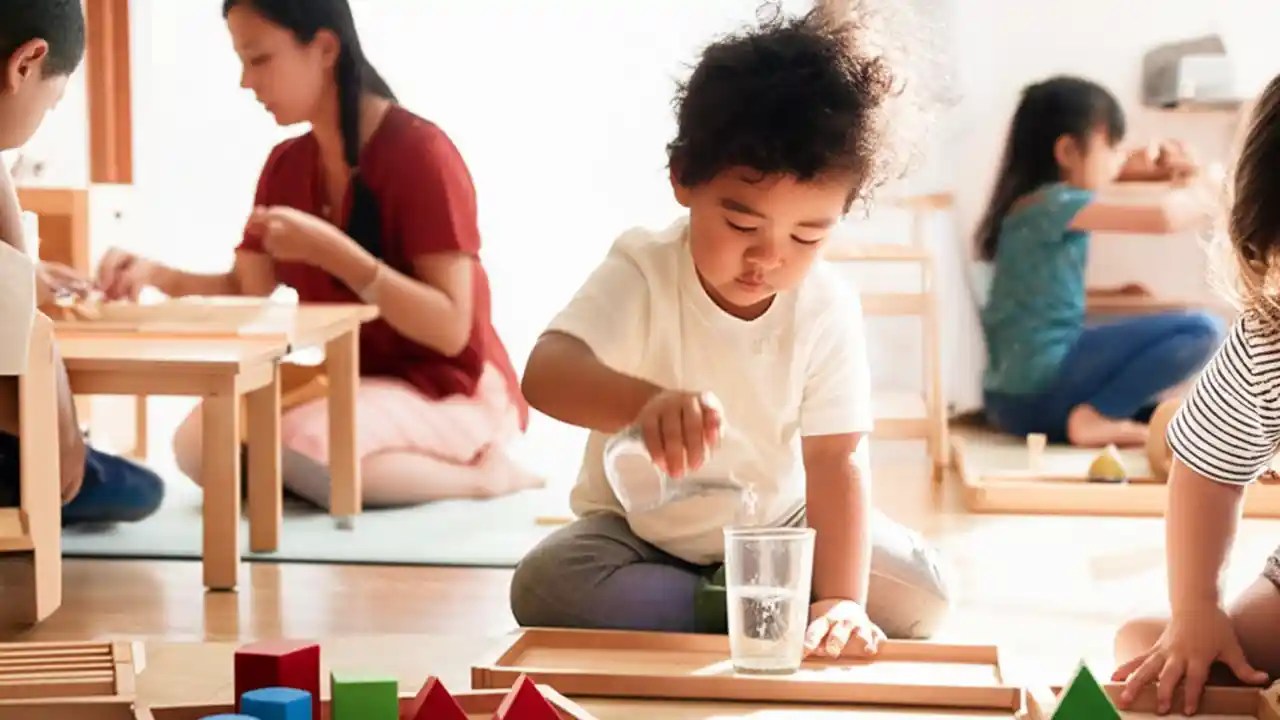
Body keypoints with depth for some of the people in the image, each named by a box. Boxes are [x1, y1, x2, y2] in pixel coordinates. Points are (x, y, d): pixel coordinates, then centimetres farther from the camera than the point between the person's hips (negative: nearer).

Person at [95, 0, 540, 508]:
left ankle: (480, 474, -11)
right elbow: (244, 293, 8)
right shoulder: (285, 166, 5)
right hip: (355, 384, 8)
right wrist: (155, 274, -10)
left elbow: (450, 329, -22)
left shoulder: (419, 151, -18)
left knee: (298, 447, -34)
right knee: (199, 442, -14)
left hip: (454, 391, -8)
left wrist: (330, 250, -28)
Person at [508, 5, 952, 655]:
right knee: (545, 587, -31)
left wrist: (842, 599, -33)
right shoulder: (643, 273, -25)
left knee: (920, 594, -17)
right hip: (637, 530, -2)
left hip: (777, 528, 2)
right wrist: (646, 401, -65)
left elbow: (837, 463, -20)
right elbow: (546, 373, -43)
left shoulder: (827, 309, -17)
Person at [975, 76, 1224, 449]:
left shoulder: (1030, 201, 14)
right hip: (1037, 389, -10)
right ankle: (1094, 416, -16)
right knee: (1202, 330, -15)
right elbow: (1163, 218, -27)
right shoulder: (1052, 204, -14)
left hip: (1012, 396, 10)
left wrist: (1139, 164, 20)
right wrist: (1191, 196, -4)